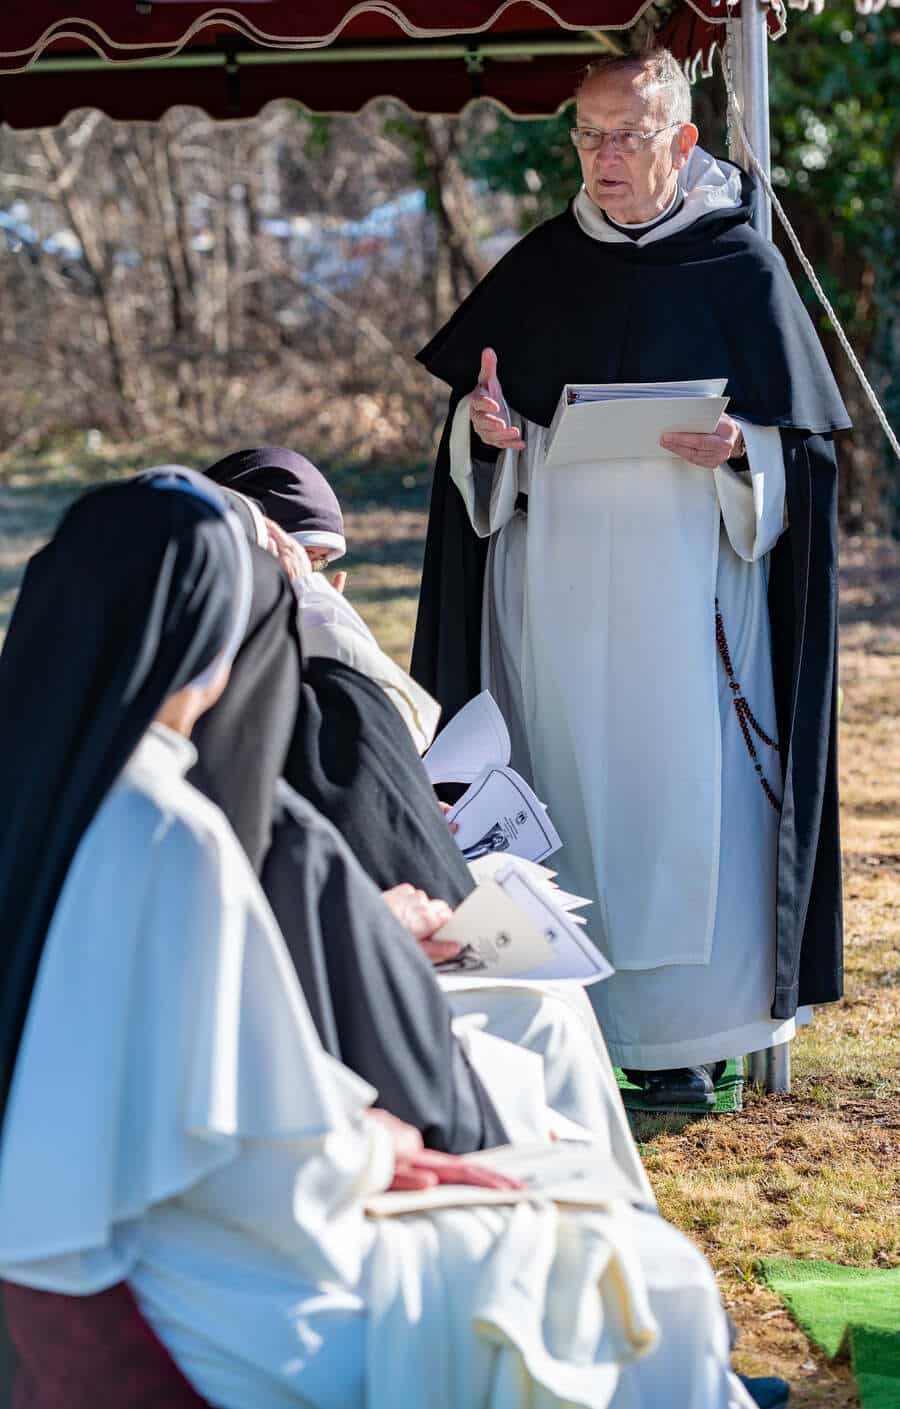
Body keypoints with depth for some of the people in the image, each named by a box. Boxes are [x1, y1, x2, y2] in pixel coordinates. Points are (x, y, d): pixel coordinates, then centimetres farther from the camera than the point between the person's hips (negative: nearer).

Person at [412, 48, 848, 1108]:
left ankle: (684, 1037, 5)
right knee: (566, 787, 3)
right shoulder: (543, 266, 10)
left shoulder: (741, 266, 0)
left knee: (683, 798, -4)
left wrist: (738, 450, -20)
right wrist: (485, 424, -6)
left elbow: (798, 443, 1)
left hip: (684, 577, -3)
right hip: (555, 583, 3)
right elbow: (469, 401, 16)